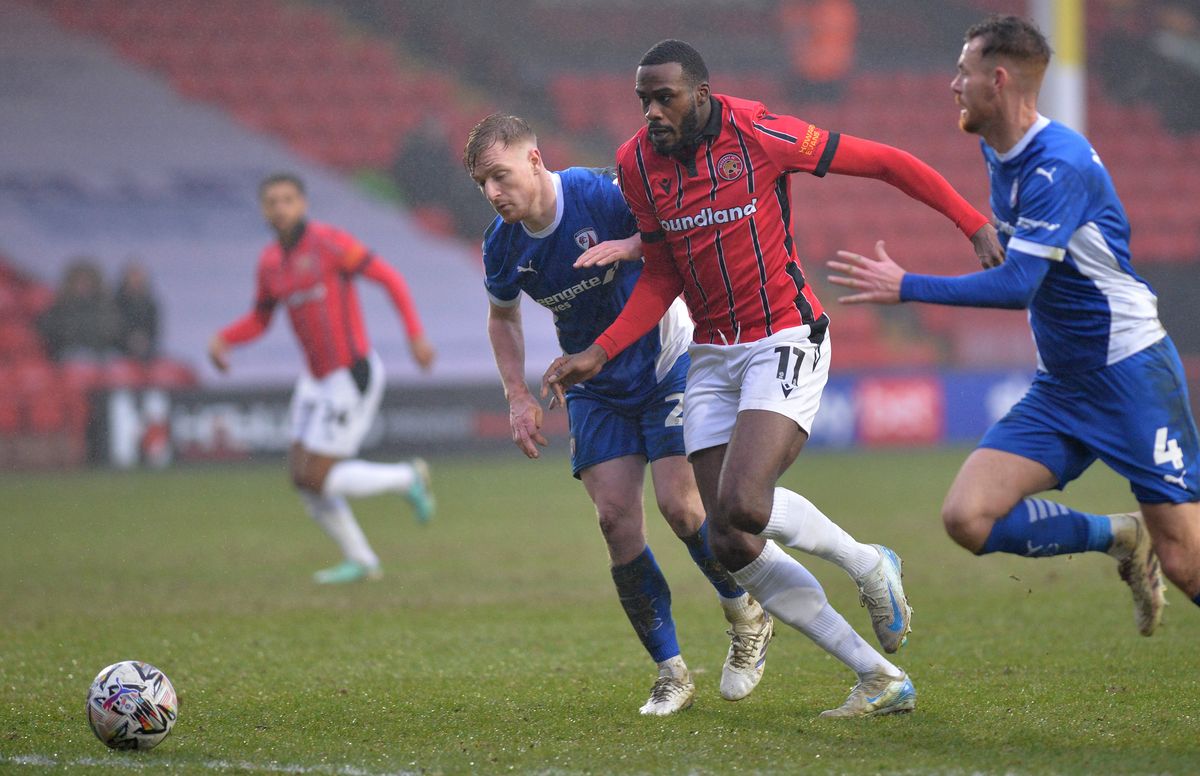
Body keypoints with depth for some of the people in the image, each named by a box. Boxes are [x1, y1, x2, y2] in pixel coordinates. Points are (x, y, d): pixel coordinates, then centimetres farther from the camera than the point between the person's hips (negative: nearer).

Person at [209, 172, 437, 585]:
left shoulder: (330, 241, -17)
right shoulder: (271, 261, 7)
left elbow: (389, 277, -13)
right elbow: (259, 320, 18)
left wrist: (416, 336, -20)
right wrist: (222, 339, -3)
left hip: (353, 376, -8)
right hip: (318, 377, 8)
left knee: (317, 481, -8)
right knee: (302, 478, 7)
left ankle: (407, 480, 12)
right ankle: (360, 560, 21)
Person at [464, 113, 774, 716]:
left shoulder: (604, 196, -23)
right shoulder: (502, 246, -7)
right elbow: (502, 315, 14)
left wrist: (639, 247, -35)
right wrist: (518, 396, 4)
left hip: (667, 365, -4)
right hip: (595, 389, 4)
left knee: (678, 505, -14)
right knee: (616, 518, -8)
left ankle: (747, 616, 15)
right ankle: (671, 673, 2)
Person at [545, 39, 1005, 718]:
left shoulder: (760, 134, -15)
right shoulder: (637, 164, 0)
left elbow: (886, 163, -8)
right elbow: (662, 276, 10)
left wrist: (976, 226, -12)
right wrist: (599, 355, -1)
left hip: (786, 339, -6)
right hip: (713, 356, 6)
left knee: (743, 503, -27)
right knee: (733, 549, -4)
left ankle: (869, 566, 4)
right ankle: (884, 680, 6)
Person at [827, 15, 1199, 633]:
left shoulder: (1060, 164, -21)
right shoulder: (1000, 154, 7)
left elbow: (1018, 285, -26)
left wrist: (906, 288, -23)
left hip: (1132, 373, -8)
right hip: (1060, 386, 8)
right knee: (968, 518, -9)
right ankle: (1119, 537, 10)